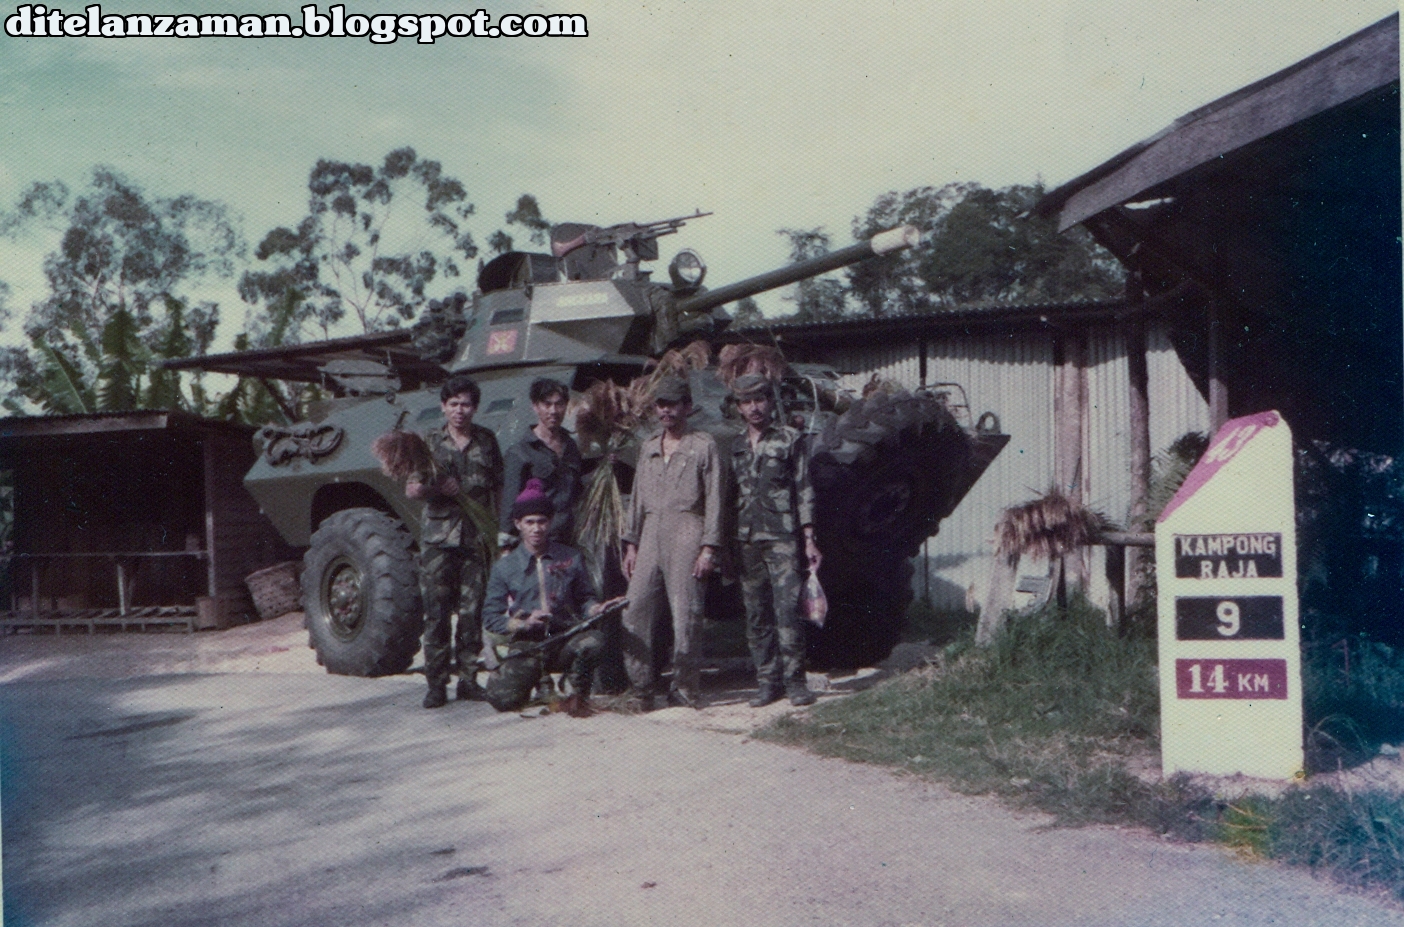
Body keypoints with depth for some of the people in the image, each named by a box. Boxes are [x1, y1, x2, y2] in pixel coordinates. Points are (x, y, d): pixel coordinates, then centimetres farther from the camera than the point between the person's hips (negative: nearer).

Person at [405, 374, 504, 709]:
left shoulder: (486, 441, 11)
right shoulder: (429, 441, 5)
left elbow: (499, 486, 15)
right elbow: (411, 490, 0)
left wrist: (497, 523, 3)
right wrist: (434, 488, -21)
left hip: (476, 537, 2)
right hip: (438, 536, -2)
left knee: (472, 612, 2)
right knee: (436, 613, -3)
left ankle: (468, 679, 12)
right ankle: (436, 684, 3)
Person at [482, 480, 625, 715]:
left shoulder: (571, 559, 8)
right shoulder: (504, 566, 4)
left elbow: (584, 599, 11)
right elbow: (491, 617, 1)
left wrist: (597, 609, -12)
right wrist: (524, 623, -16)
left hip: (564, 643, 0)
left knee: (592, 640, -33)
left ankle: (578, 696, -3)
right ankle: (535, 682, 17)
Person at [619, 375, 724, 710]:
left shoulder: (704, 446, 4)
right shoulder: (648, 448, 20)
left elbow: (714, 500, -1)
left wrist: (708, 548, -9)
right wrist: (631, 543, 14)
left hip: (686, 532, -5)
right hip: (651, 535, 5)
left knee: (686, 614, -5)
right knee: (636, 613, -2)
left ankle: (684, 688, 5)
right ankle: (641, 687, 6)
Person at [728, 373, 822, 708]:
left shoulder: (790, 439, 4)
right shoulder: (735, 447, 15)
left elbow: (804, 491, 2)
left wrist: (809, 539, -4)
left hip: (781, 538, -4)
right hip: (746, 541, 4)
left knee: (788, 610, -10)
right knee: (756, 616, 5)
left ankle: (795, 680, -1)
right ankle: (767, 681, 13)